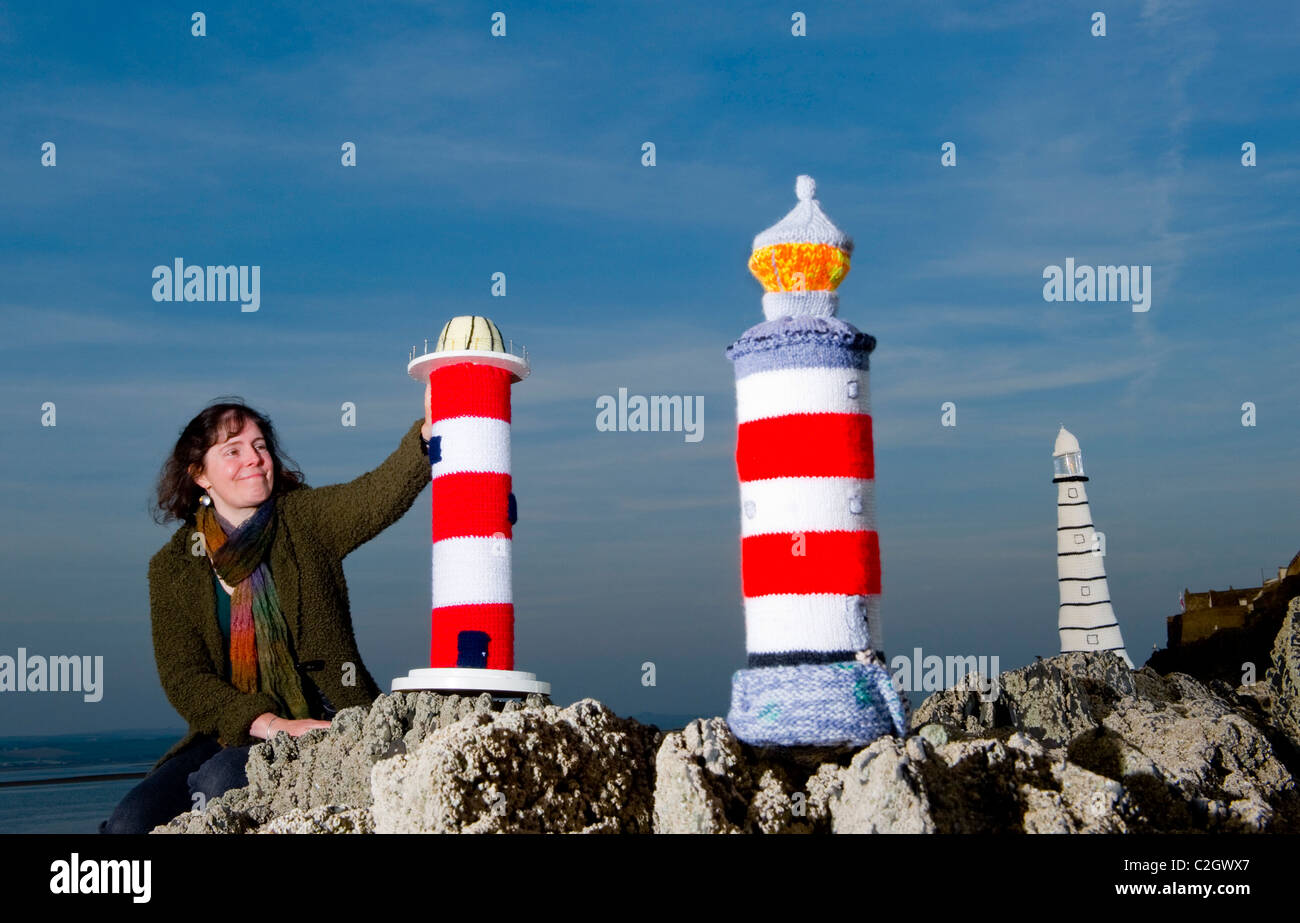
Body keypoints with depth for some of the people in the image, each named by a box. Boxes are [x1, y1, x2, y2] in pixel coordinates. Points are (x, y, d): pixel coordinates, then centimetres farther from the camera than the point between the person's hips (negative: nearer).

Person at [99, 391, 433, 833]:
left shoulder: (305, 519, 2)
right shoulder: (171, 567, 7)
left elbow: (383, 492, -19)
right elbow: (183, 678, -3)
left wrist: (429, 430, -42)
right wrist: (272, 724, -20)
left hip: (324, 726, -3)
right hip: (232, 734, 3)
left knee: (222, 780, -31)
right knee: (129, 821, -19)